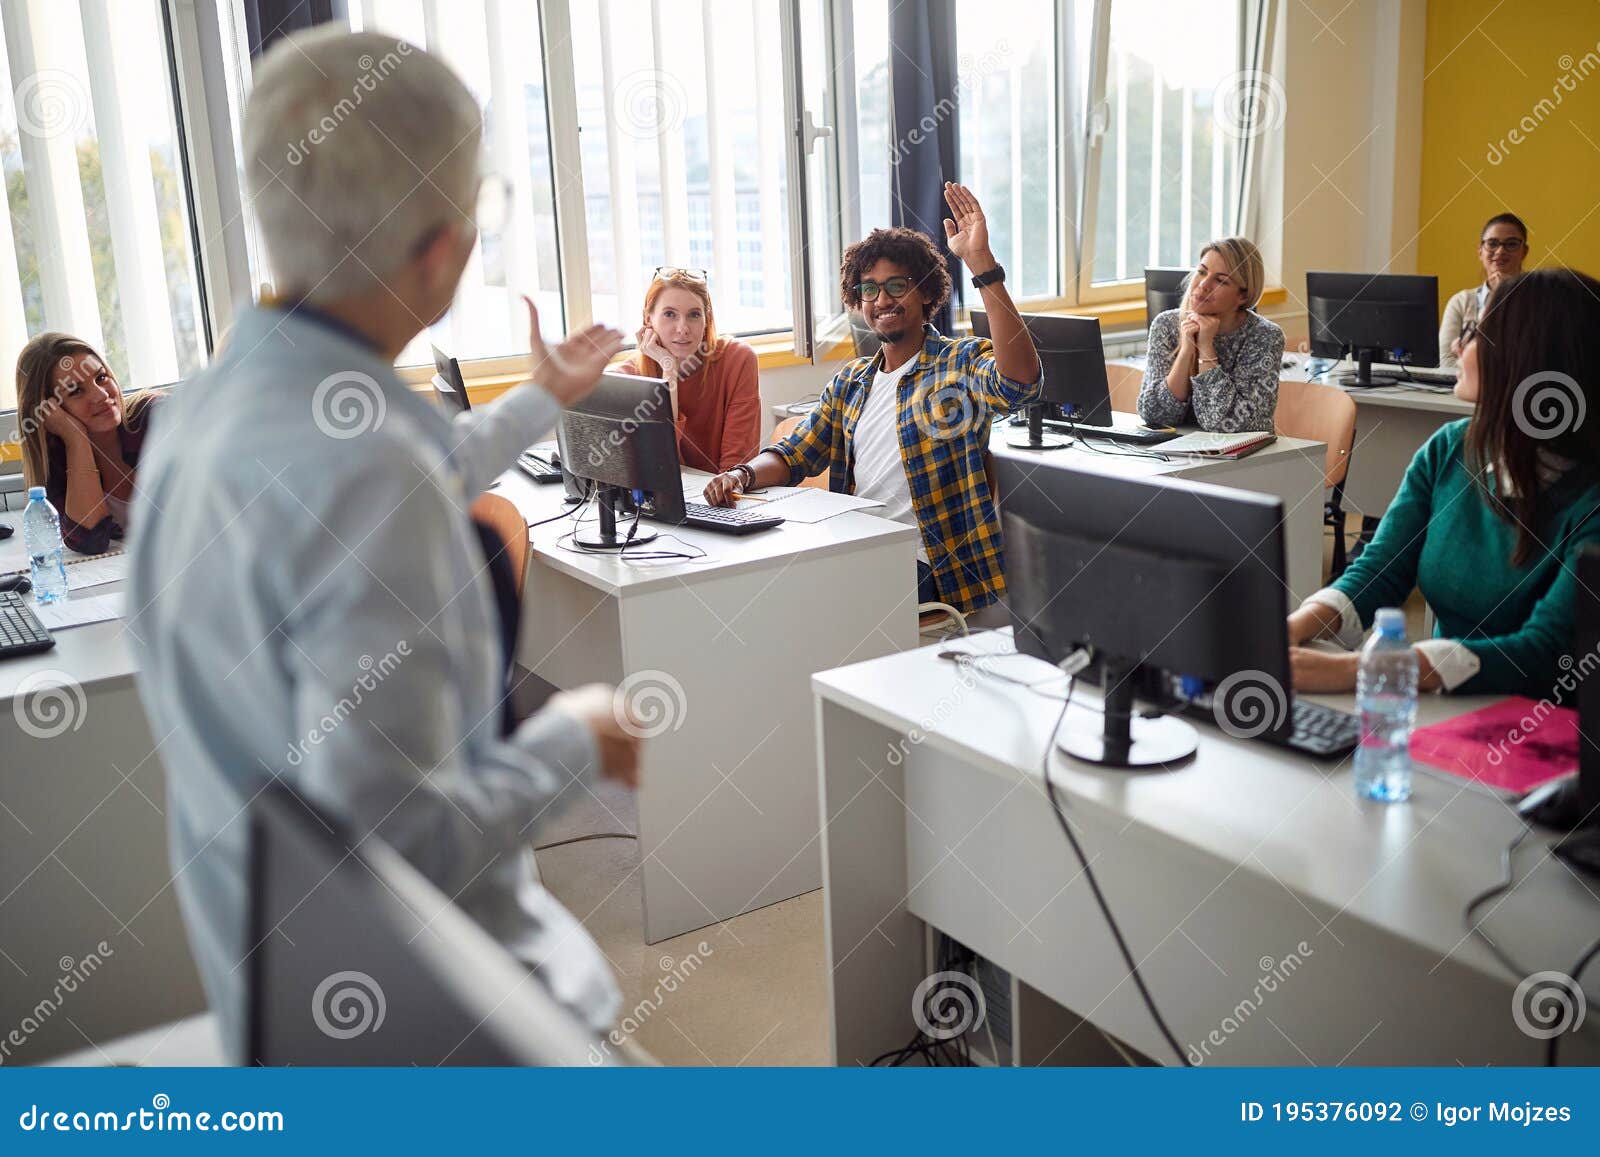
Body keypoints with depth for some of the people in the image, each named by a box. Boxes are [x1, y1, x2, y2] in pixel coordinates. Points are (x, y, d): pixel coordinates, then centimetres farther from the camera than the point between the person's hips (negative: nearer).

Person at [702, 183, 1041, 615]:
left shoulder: (961, 363, -2)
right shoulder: (850, 382, 19)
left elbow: (1019, 381, -25)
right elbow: (795, 454, 19)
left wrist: (980, 261, -30)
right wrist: (744, 474, -6)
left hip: (928, 571, -6)